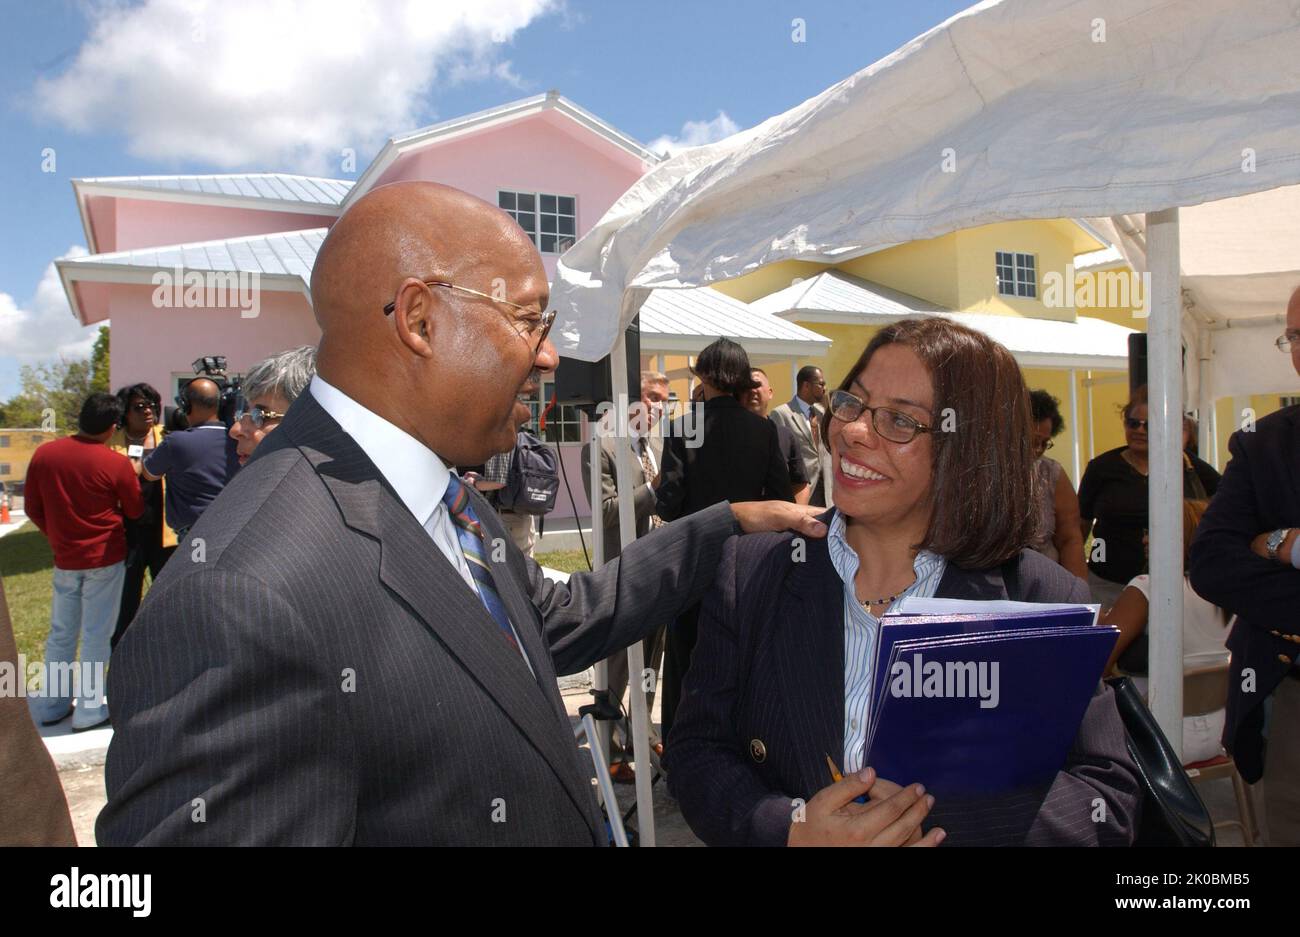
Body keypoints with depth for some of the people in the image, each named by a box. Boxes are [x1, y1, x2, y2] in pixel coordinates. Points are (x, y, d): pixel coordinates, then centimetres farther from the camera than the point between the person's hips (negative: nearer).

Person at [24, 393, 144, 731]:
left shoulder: (43, 454, -4)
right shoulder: (117, 464, -16)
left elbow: (33, 508, 5)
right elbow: (136, 511, -2)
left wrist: (58, 537, 18)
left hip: (64, 559, 4)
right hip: (105, 557, -4)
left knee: (61, 633, 16)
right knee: (96, 635, 4)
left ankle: (52, 705, 25)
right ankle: (89, 709, 11)